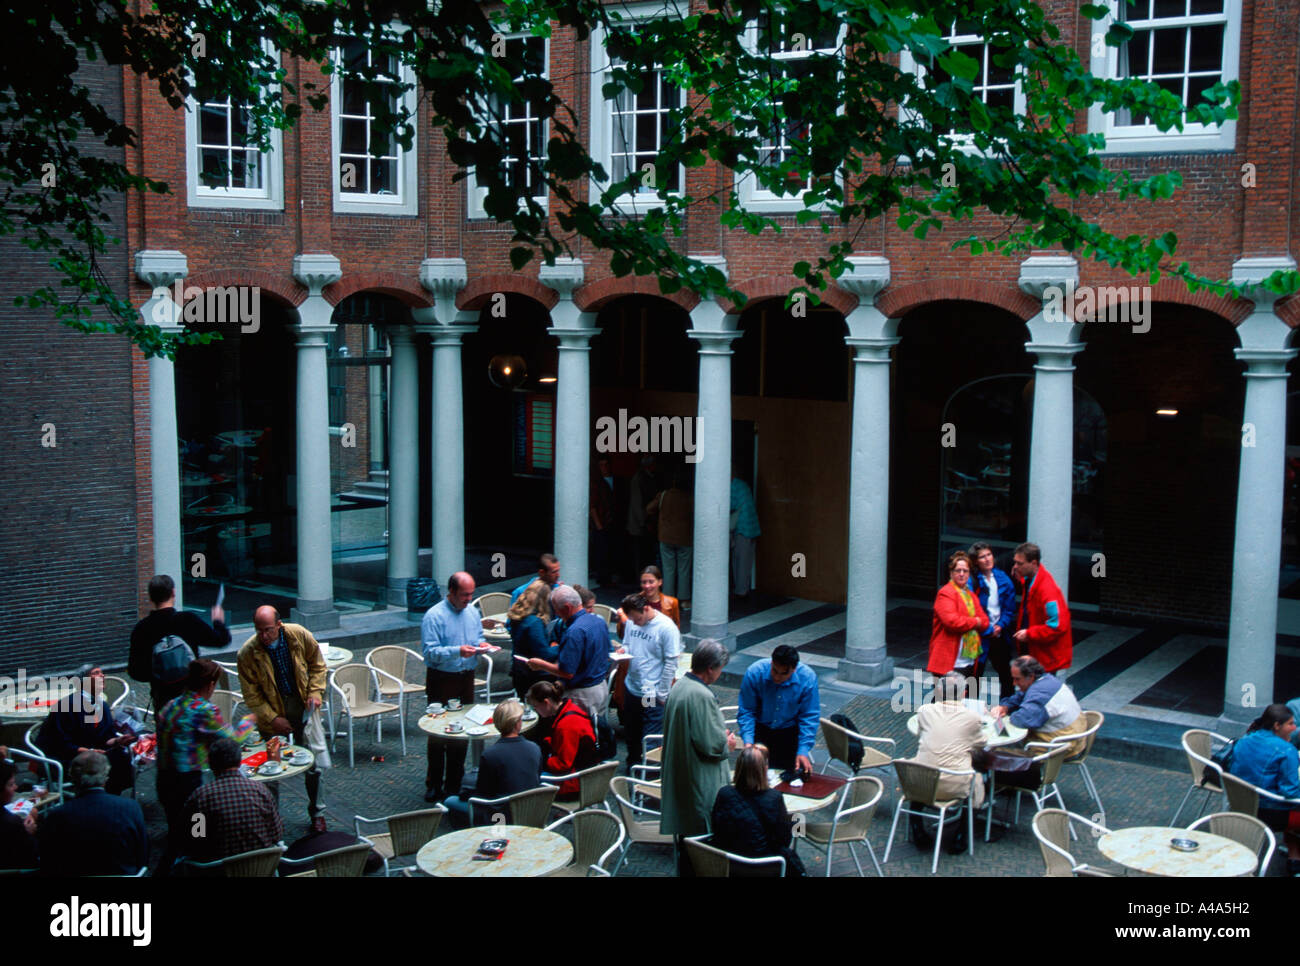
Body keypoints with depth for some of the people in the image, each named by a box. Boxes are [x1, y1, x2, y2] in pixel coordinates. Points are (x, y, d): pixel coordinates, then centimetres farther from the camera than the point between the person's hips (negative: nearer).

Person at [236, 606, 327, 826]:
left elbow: (317, 665, 3)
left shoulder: (300, 635, -13)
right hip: (272, 711, -1)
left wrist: (315, 693, -9)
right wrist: (272, 719, -15)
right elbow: (251, 694, -10)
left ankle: (316, 812, 26)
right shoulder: (247, 653, -18)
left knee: (312, 763, 7)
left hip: (303, 706, 2)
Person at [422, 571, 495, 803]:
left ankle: (454, 783, 21)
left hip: (466, 678, 6)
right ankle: (434, 785, 10)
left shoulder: (473, 612, 7)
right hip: (442, 679, -6)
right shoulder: (434, 616, -13)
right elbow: (430, 652, -18)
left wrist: (481, 645, -4)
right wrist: (458, 651, -30)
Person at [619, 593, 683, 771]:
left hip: (653, 695, -6)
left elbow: (671, 663, -14)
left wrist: (661, 694, -13)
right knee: (630, 734, 21)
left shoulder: (667, 628, -16)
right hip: (632, 689, 7)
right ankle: (633, 767, 41)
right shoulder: (631, 622, 3)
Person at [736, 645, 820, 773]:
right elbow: (746, 712, -14)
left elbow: (810, 717, -13)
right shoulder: (754, 672, -22)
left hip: (790, 732, 0)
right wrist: (748, 741, -25)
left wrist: (803, 752, -19)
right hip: (760, 730, 0)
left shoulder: (808, 678, -21)